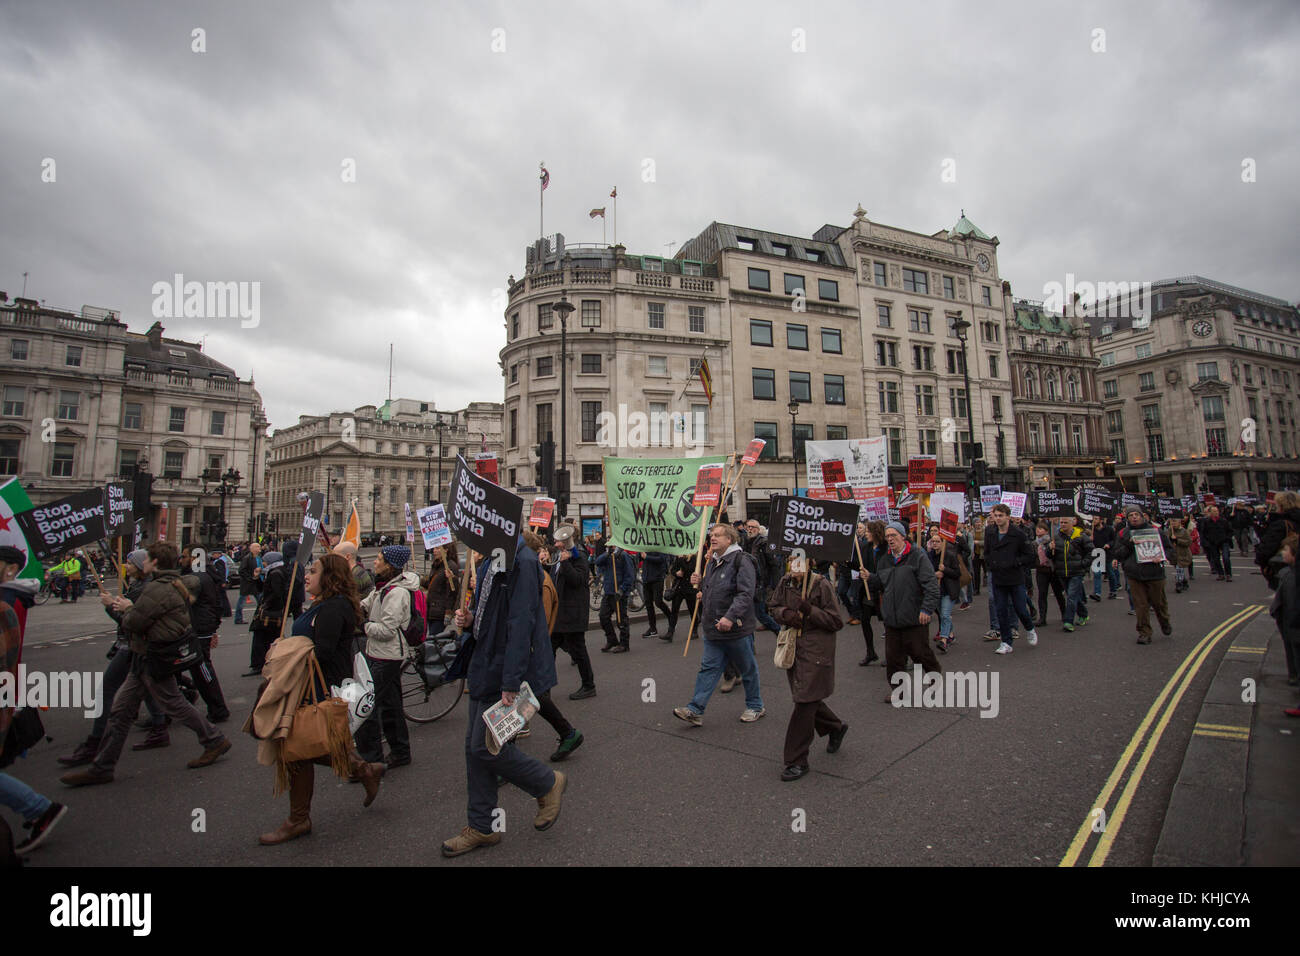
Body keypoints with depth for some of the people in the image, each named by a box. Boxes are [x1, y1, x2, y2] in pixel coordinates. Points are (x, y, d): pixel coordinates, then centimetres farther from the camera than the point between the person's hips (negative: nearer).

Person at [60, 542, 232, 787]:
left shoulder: (157, 589, -22)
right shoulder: (175, 584, 11)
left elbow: (132, 623, -20)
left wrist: (127, 608, 0)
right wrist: (130, 608, 10)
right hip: (145, 658, 10)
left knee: (173, 704, 0)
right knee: (121, 707, 12)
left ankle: (215, 741, 12)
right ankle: (101, 768, 20)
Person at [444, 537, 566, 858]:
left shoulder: (523, 562, -21)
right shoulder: (491, 562, 10)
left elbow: (521, 626, -24)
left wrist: (510, 684, -24)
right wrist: (470, 620, -1)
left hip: (508, 673, -9)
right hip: (485, 670, 9)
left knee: (486, 746, -3)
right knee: (475, 747, 13)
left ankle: (548, 784, 21)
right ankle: (481, 827, 29)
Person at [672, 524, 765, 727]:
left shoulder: (741, 561, -14)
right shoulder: (712, 562, 13)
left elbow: (745, 594, -22)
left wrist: (730, 617, -31)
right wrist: (699, 582, 6)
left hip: (737, 628, -7)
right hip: (713, 628, 7)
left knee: (748, 669, 11)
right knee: (708, 668, 6)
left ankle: (755, 706, 29)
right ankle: (695, 710, 7)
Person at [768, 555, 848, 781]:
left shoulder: (821, 585, -14)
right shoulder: (785, 583, 2)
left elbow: (836, 621, -11)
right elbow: (775, 607, 13)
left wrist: (811, 611, -24)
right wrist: (785, 613, -9)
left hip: (816, 652, -6)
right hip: (793, 648, 7)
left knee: (805, 703, -5)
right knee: (807, 699, 18)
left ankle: (797, 761, 7)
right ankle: (836, 727, 47)